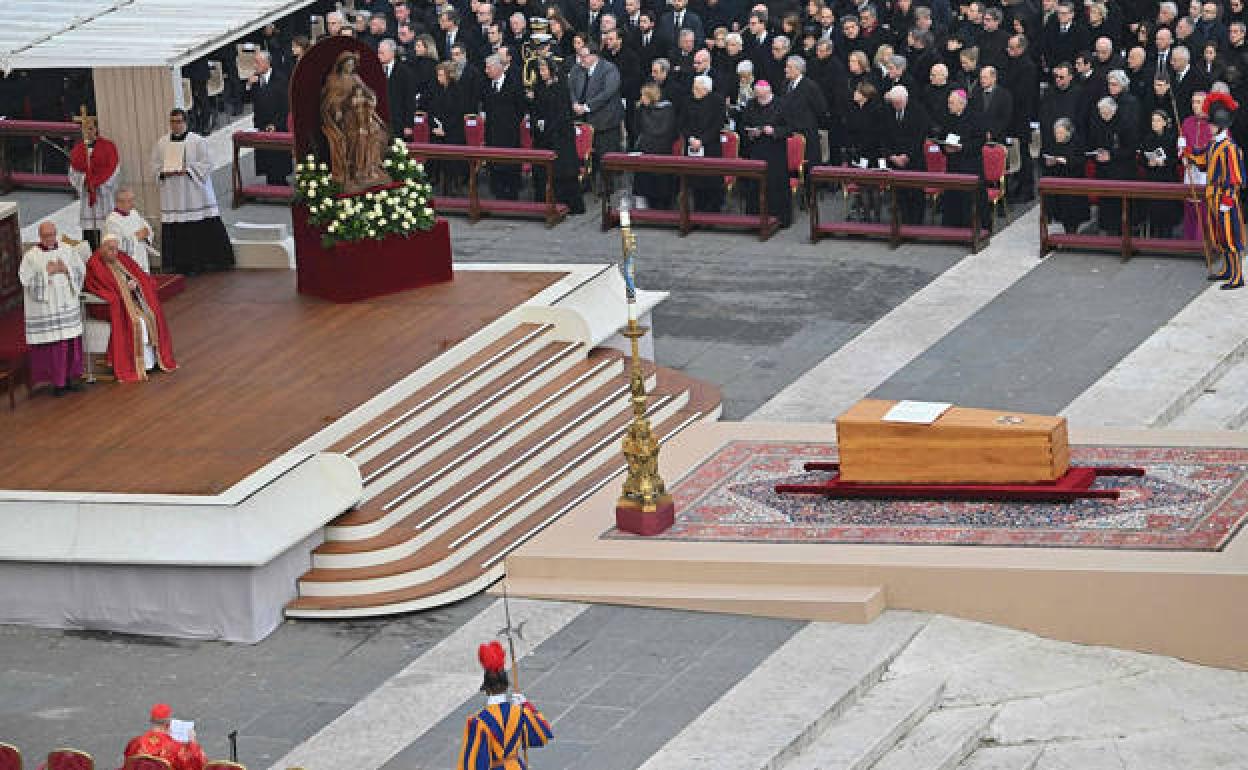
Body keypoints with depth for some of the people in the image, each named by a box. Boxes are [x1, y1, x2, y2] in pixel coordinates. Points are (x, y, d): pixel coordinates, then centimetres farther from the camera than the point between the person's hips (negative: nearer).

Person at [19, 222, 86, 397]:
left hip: (67, 303, 4)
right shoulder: (31, 256, -3)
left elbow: (81, 270, 7)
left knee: (71, 342, 4)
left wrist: (65, 269, -10)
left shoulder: (67, 250, 8)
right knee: (51, 344, -5)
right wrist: (47, 272, -15)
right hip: (45, 308, -4)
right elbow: (26, 279, -10)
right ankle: (56, 382, 1)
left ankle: (69, 377, 14)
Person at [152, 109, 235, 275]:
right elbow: (155, 166, 14)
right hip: (172, 197, 3)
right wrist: (164, 172, -7)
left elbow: (207, 165, -4)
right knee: (177, 233, 0)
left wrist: (187, 169, -15)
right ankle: (183, 265, 6)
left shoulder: (197, 141, -1)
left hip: (195, 195, -3)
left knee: (204, 229, -4)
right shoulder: (162, 143, 10)